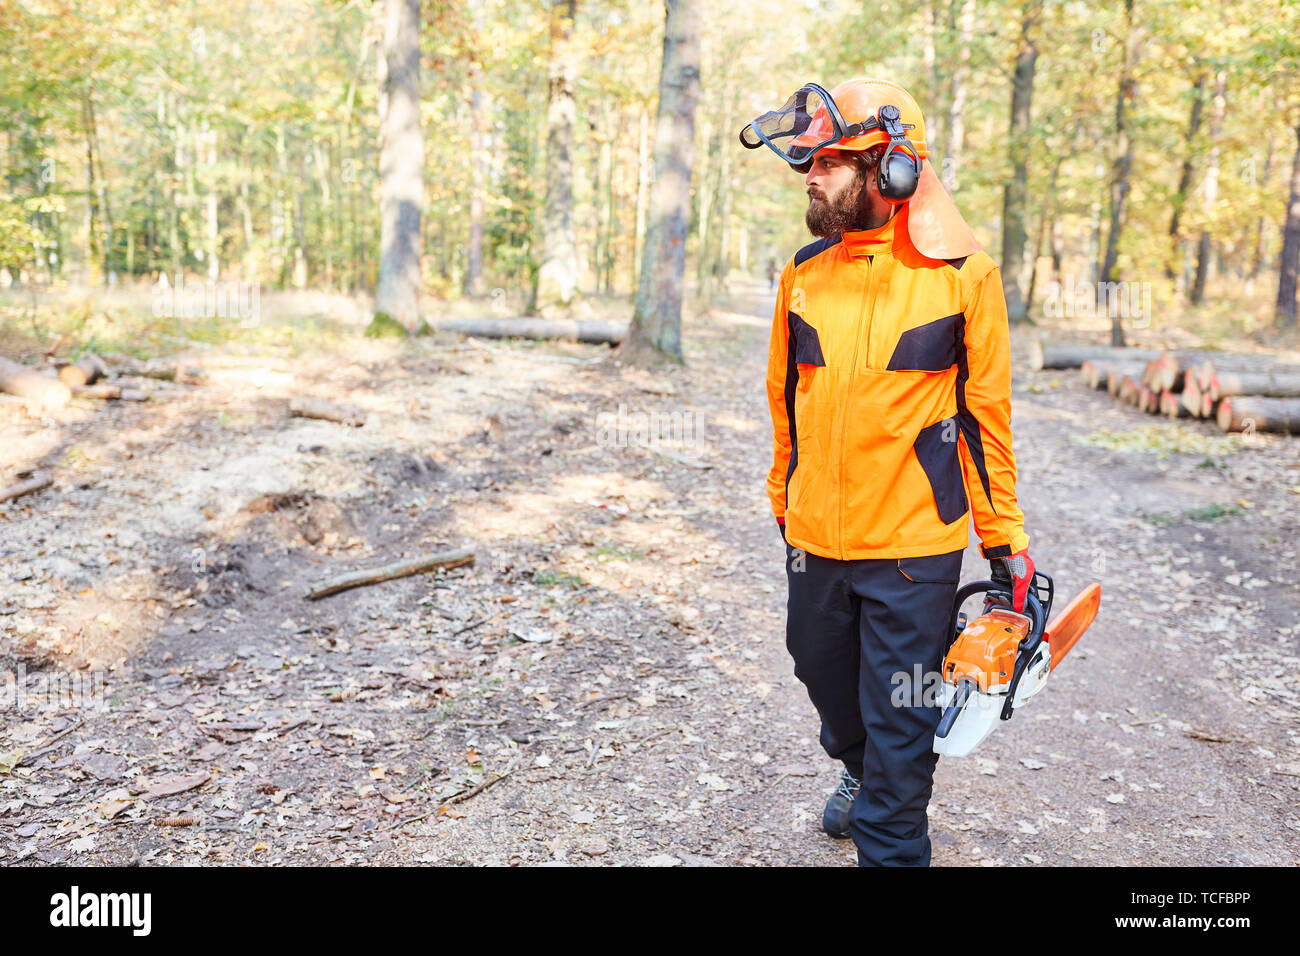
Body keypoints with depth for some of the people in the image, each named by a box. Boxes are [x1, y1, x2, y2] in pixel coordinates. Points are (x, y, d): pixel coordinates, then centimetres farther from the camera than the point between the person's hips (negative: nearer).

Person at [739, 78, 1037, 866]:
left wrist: (1005, 540, 0)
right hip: (816, 537, 5)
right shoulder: (805, 273, 2)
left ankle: (889, 846, 24)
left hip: (914, 544, -5)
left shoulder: (963, 275, -9)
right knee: (826, 675, 24)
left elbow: (987, 416, -3)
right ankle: (861, 771, 54)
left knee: (900, 723, 4)